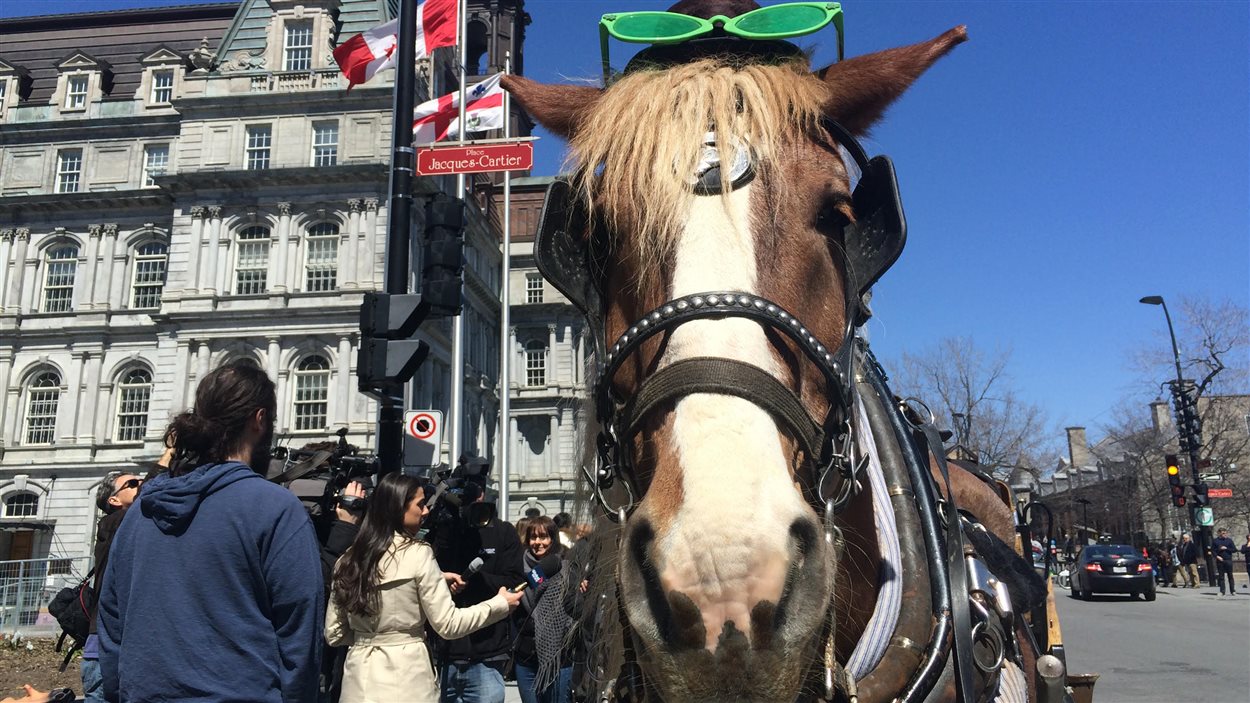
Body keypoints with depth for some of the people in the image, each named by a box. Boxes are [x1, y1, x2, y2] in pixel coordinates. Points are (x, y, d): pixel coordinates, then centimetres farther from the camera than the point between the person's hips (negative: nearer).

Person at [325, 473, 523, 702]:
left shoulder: (349, 560, 4)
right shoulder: (417, 554, -10)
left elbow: (334, 635, 8)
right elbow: (448, 625, -9)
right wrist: (500, 604, 2)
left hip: (360, 681, 5)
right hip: (406, 682, -4)